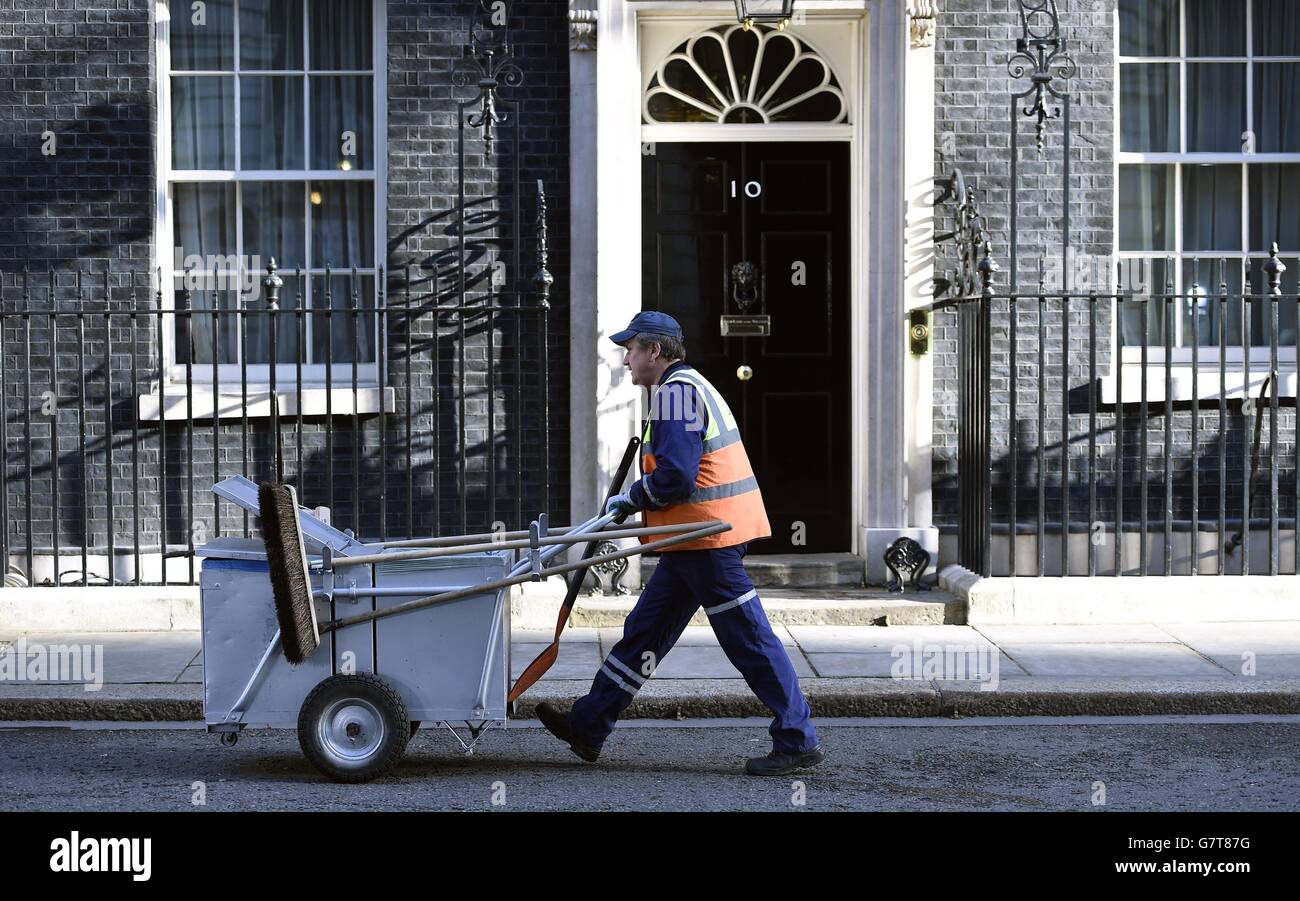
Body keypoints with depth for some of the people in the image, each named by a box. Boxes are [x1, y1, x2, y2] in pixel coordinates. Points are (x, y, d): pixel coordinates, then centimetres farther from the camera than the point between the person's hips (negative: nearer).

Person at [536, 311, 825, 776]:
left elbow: (675, 478, -22)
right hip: (696, 540, 11)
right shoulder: (691, 386, 19)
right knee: (644, 629, 14)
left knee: (748, 639, -6)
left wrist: (630, 499, -6)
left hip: (707, 539, -11)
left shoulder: (674, 393, -14)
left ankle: (799, 742, -1)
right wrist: (635, 503, 16)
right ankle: (588, 727, 20)